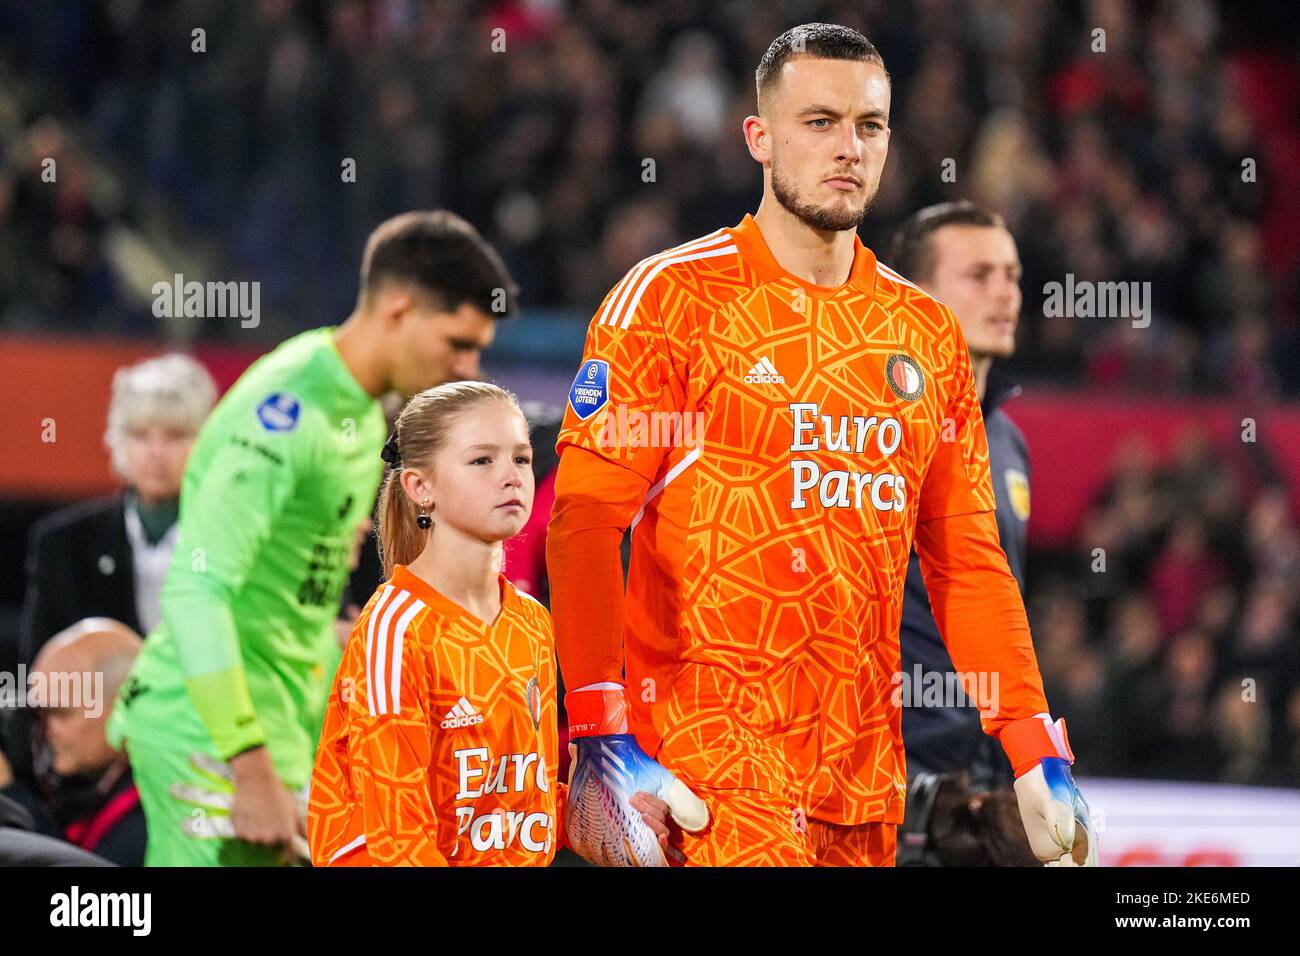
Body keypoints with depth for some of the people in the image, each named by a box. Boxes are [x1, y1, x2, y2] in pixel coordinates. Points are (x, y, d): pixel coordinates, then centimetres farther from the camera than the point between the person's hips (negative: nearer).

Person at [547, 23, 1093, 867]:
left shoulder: (928, 332, 13)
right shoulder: (673, 297, -3)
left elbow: (967, 560, 16)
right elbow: (584, 521, -8)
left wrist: (1037, 755, 7)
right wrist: (602, 741, -18)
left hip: (864, 764, 5)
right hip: (709, 748, -5)